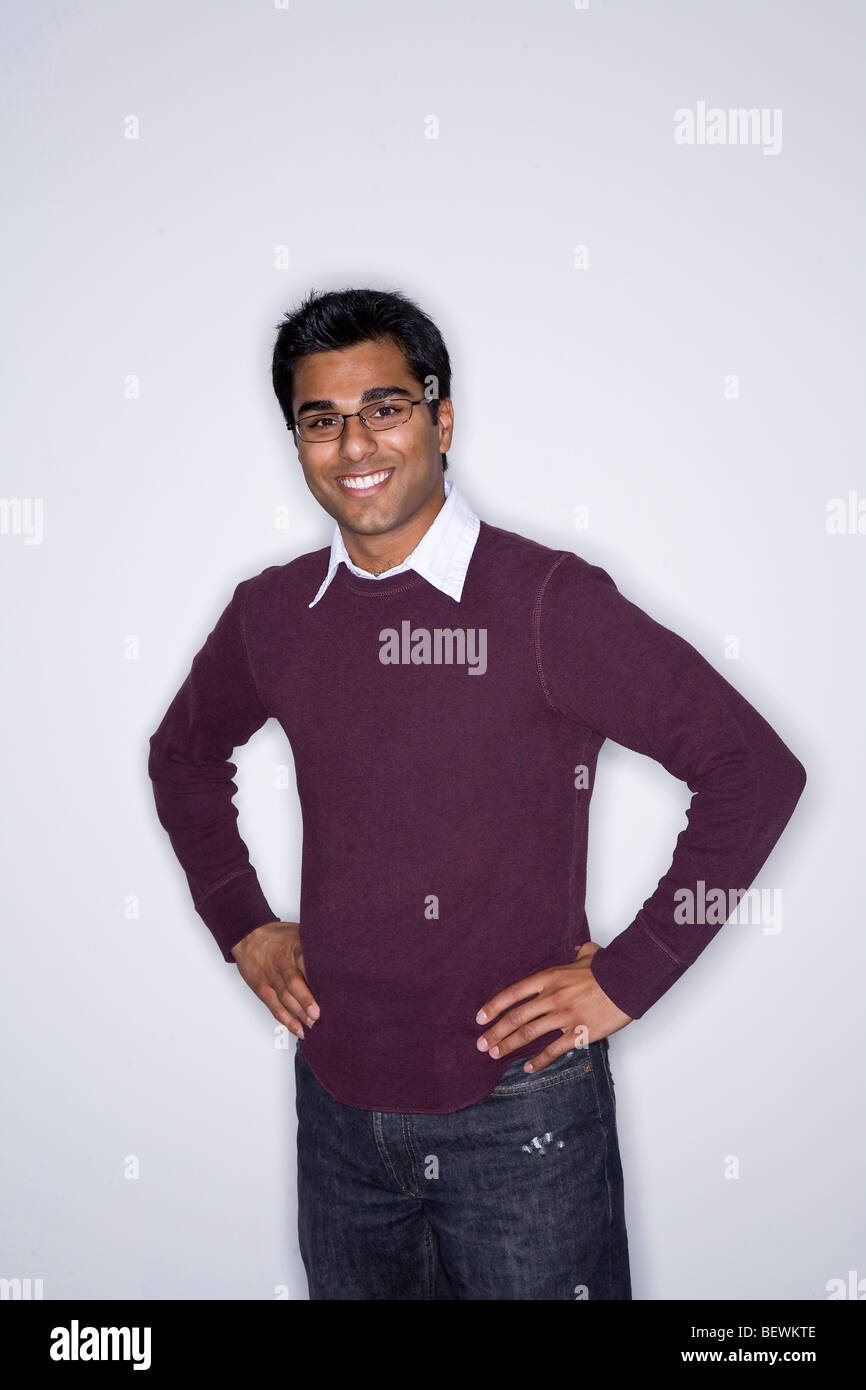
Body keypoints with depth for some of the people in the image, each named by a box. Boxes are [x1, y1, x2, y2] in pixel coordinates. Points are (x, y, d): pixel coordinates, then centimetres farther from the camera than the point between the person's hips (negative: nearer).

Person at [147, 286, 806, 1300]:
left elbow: (754, 770, -13)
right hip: (337, 1101, 5)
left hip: (517, 1109, -4)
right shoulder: (271, 614, 0)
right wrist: (241, 923, 9)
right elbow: (184, 756, 19)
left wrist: (629, 972, -12)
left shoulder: (548, 601, -15)